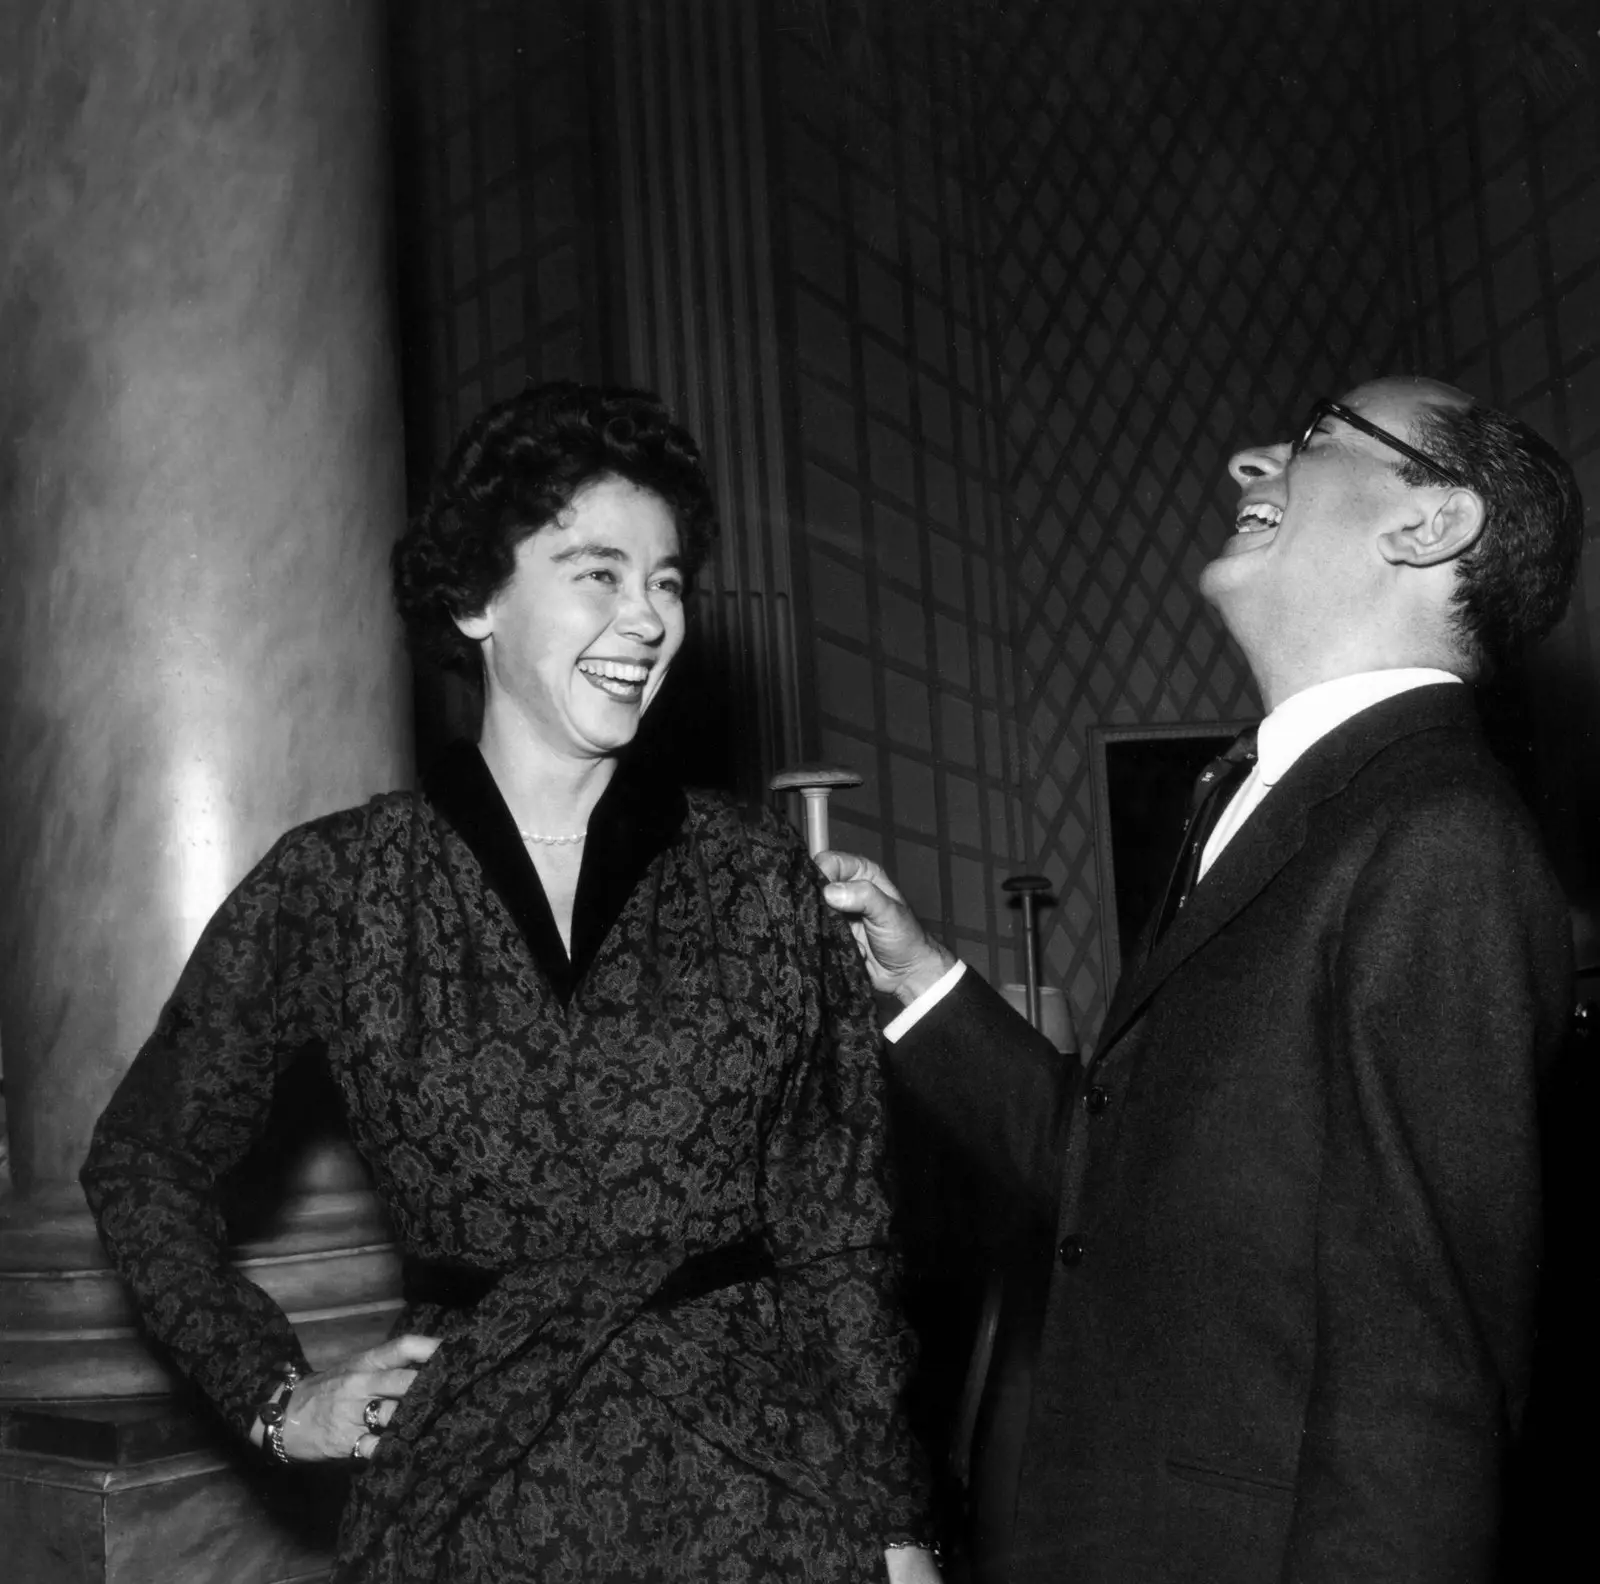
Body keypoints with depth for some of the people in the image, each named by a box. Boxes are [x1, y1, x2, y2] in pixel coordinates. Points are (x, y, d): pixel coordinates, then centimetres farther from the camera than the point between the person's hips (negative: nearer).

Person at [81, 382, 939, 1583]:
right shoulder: (335, 889, -3)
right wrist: (274, 1397, 2)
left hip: (760, 1483, 1)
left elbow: (841, 1243, 0)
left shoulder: (765, 886, -2)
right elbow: (143, 1165, 10)